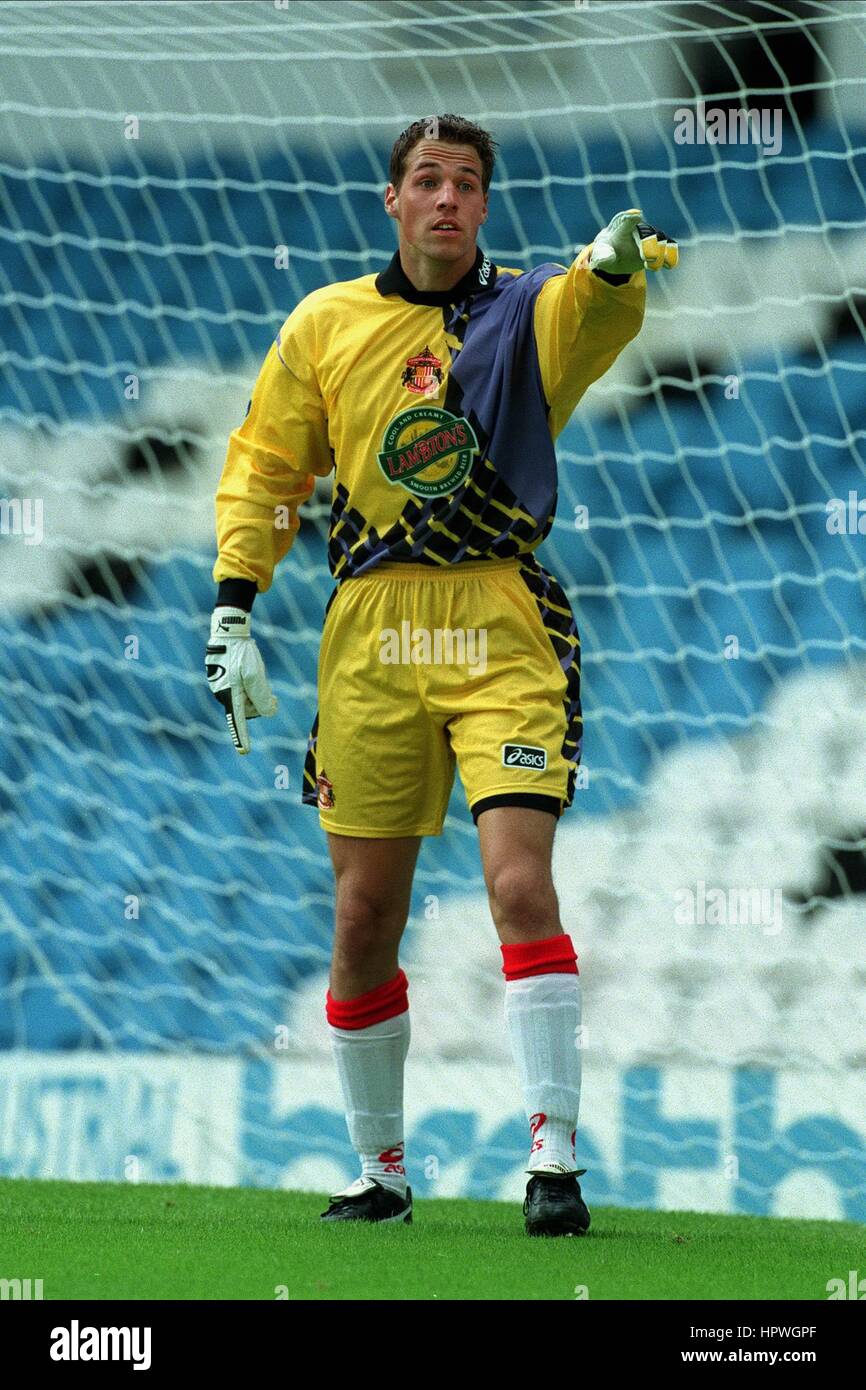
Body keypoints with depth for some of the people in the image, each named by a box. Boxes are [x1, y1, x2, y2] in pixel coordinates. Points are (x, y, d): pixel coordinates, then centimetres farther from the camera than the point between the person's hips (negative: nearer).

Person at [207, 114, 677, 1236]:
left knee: (520, 881, -16)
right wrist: (233, 612, 6)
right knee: (364, 913, 4)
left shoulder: (532, 311, 4)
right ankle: (379, 1170, 17)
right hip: (370, 631, 2)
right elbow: (263, 469, 15)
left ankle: (553, 1154, -12)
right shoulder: (324, 324, 10)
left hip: (503, 628, -2)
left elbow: (604, 304, -19)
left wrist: (618, 256, -43)